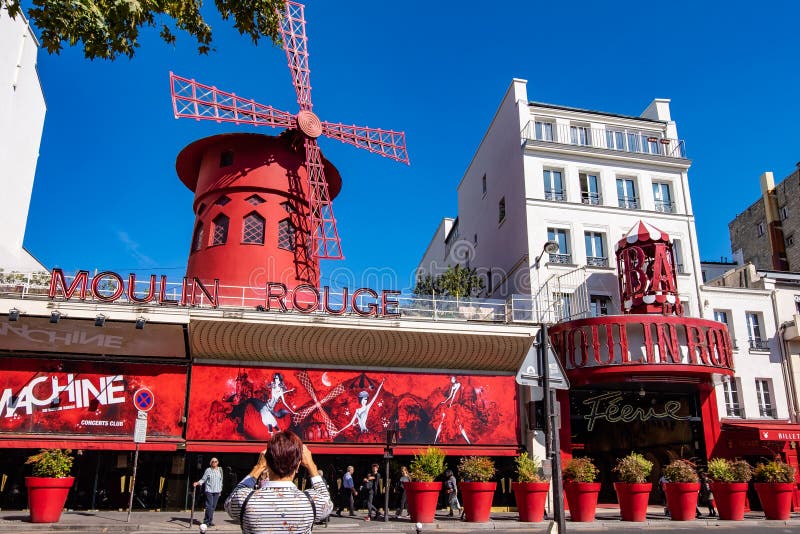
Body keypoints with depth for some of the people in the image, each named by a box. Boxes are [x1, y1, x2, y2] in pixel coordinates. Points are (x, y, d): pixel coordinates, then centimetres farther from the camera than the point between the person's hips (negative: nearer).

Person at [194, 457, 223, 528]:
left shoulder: (220, 470, 10)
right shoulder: (208, 470, 0)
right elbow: (203, 479, -2)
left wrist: (220, 490, 14)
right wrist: (198, 483, -19)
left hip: (217, 491, 3)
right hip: (209, 490, -3)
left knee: (213, 506, 4)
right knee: (209, 506, -9)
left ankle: (210, 521, 13)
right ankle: (206, 521, -2)